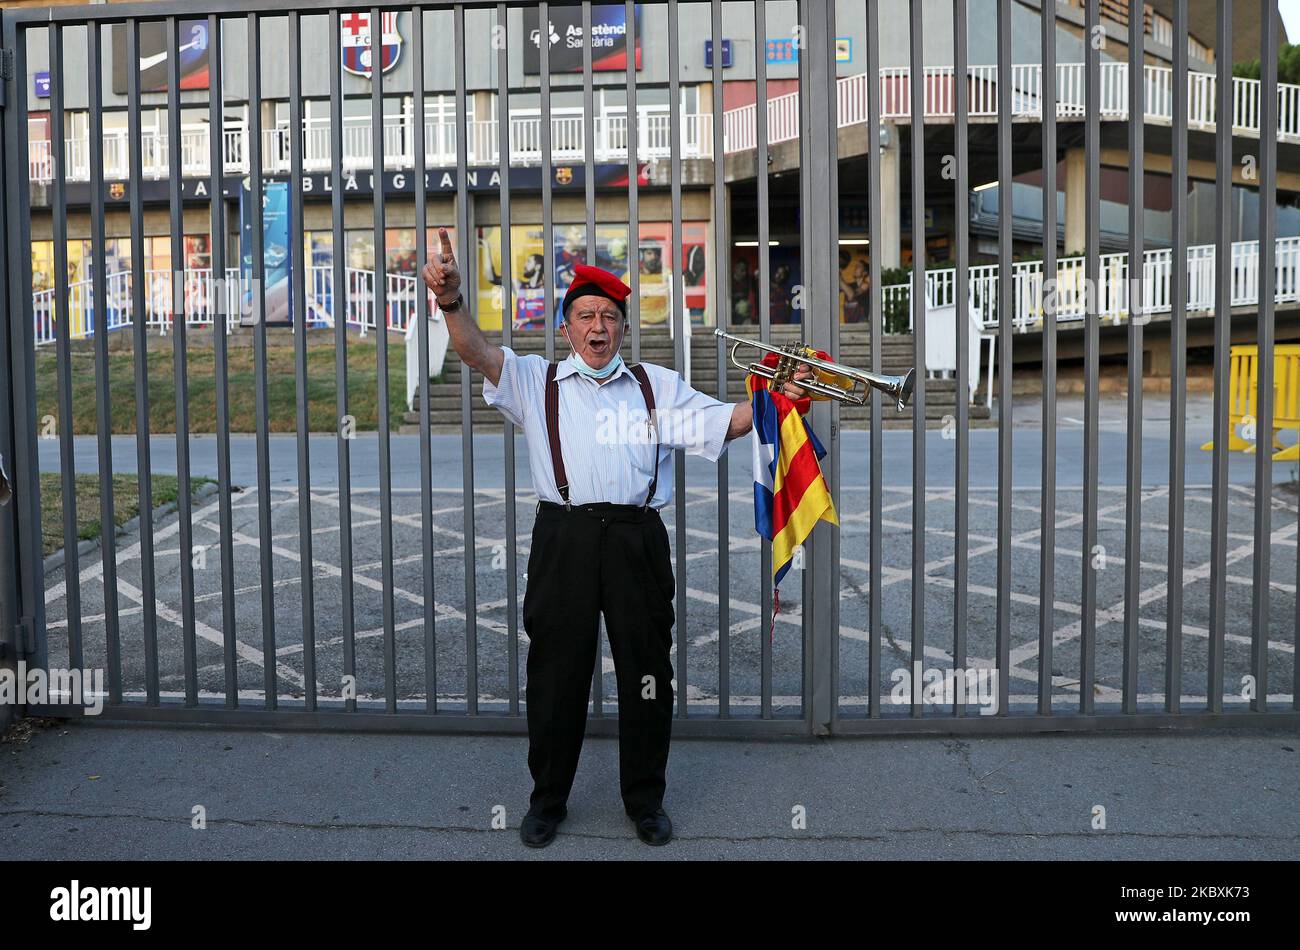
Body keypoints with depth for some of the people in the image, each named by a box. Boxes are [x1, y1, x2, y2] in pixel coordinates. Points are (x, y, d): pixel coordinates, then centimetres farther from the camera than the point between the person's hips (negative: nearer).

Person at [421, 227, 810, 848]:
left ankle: (645, 801, 28)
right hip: (564, 538, -1)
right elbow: (479, 353, -3)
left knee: (646, 674, 9)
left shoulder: (658, 386, 16)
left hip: (638, 540, 1)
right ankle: (547, 800, 27)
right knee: (556, 673, 8)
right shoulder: (536, 382, 12)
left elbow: (724, 422, 11)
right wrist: (452, 302, -20)